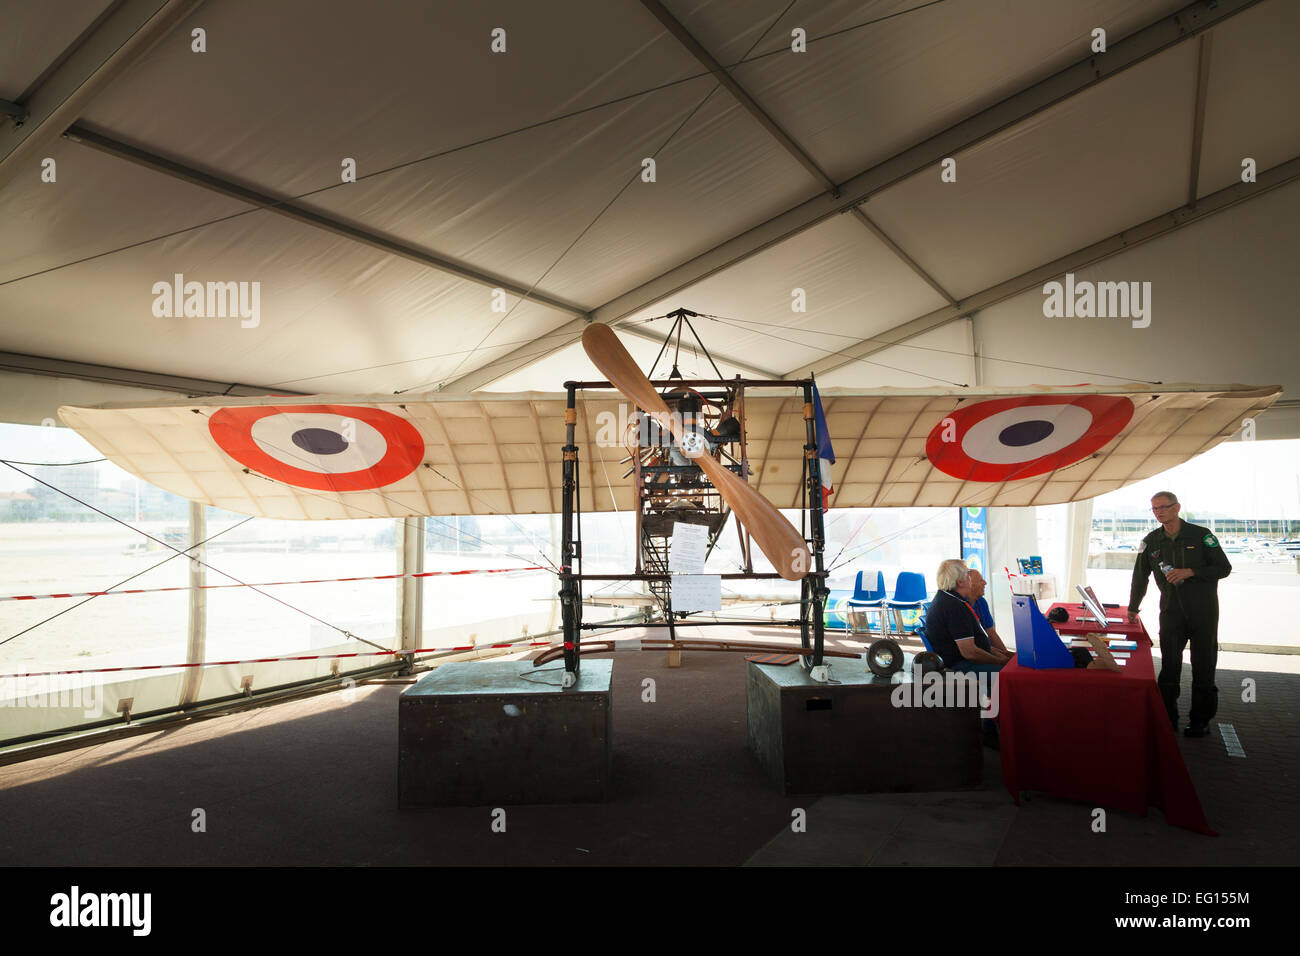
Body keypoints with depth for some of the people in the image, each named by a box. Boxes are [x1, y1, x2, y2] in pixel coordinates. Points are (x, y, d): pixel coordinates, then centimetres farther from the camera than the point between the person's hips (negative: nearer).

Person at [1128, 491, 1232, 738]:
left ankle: (1200, 721, 14)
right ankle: (1167, 719, 8)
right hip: (1171, 611, 2)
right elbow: (1140, 577, 14)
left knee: (1203, 666, 3)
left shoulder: (1201, 535, -5)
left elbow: (1224, 568, -5)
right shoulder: (1151, 541, 5)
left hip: (1203, 611, -2)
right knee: (1169, 665, 0)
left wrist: (1190, 572, -18)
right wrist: (1133, 608, 19)